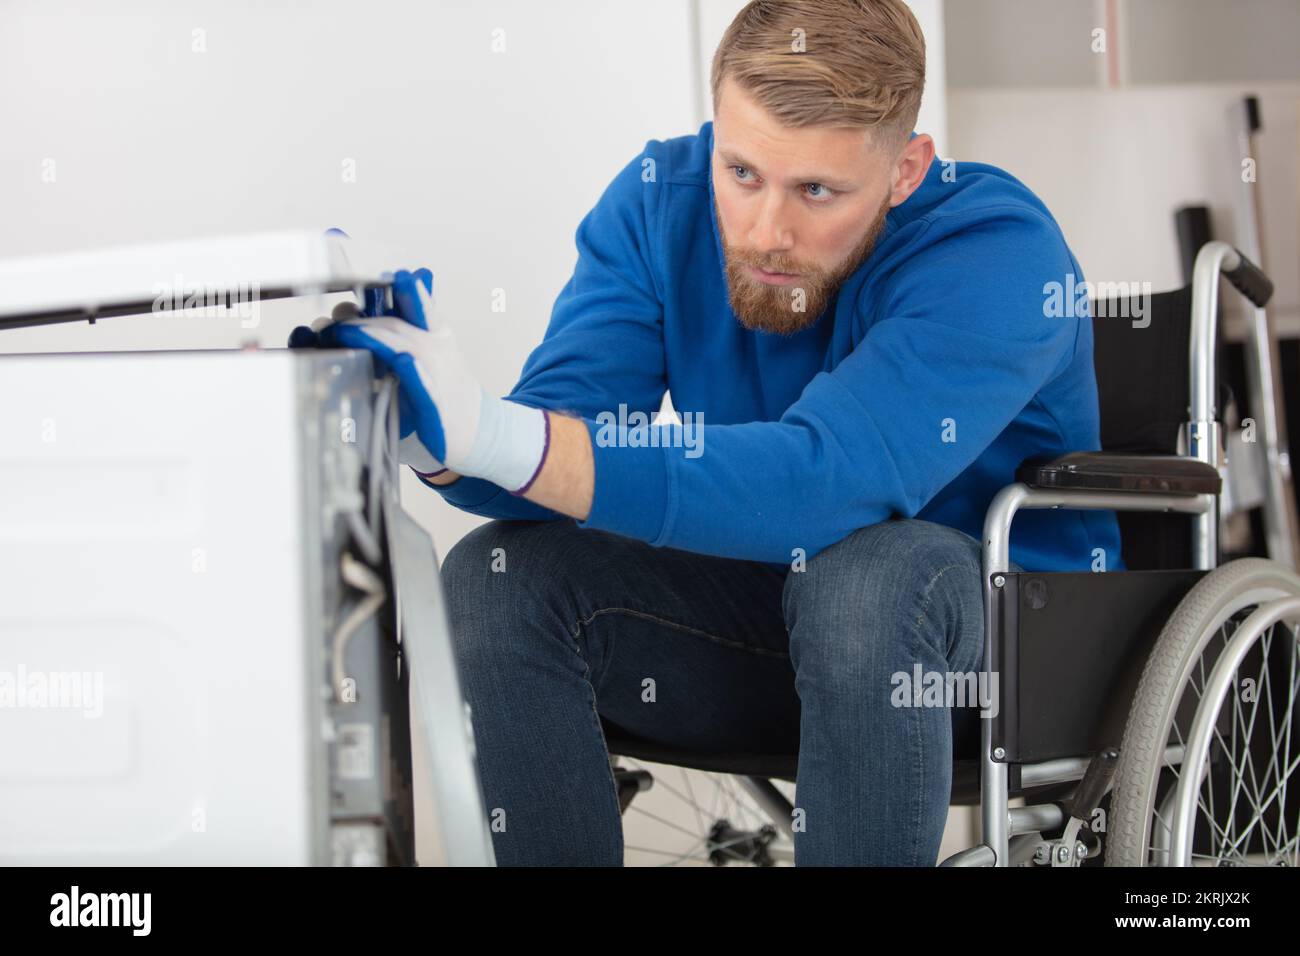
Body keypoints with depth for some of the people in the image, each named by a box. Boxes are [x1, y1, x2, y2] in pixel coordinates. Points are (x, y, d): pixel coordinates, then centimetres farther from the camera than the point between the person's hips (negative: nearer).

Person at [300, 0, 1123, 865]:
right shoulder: (660, 202, -9)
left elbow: (823, 484, -42)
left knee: (874, 572, -38)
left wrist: (493, 435, -51)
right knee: (498, 576, -18)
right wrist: (434, 440, -43)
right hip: (764, 598, 5)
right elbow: (562, 432, -18)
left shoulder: (999, 251, -28)